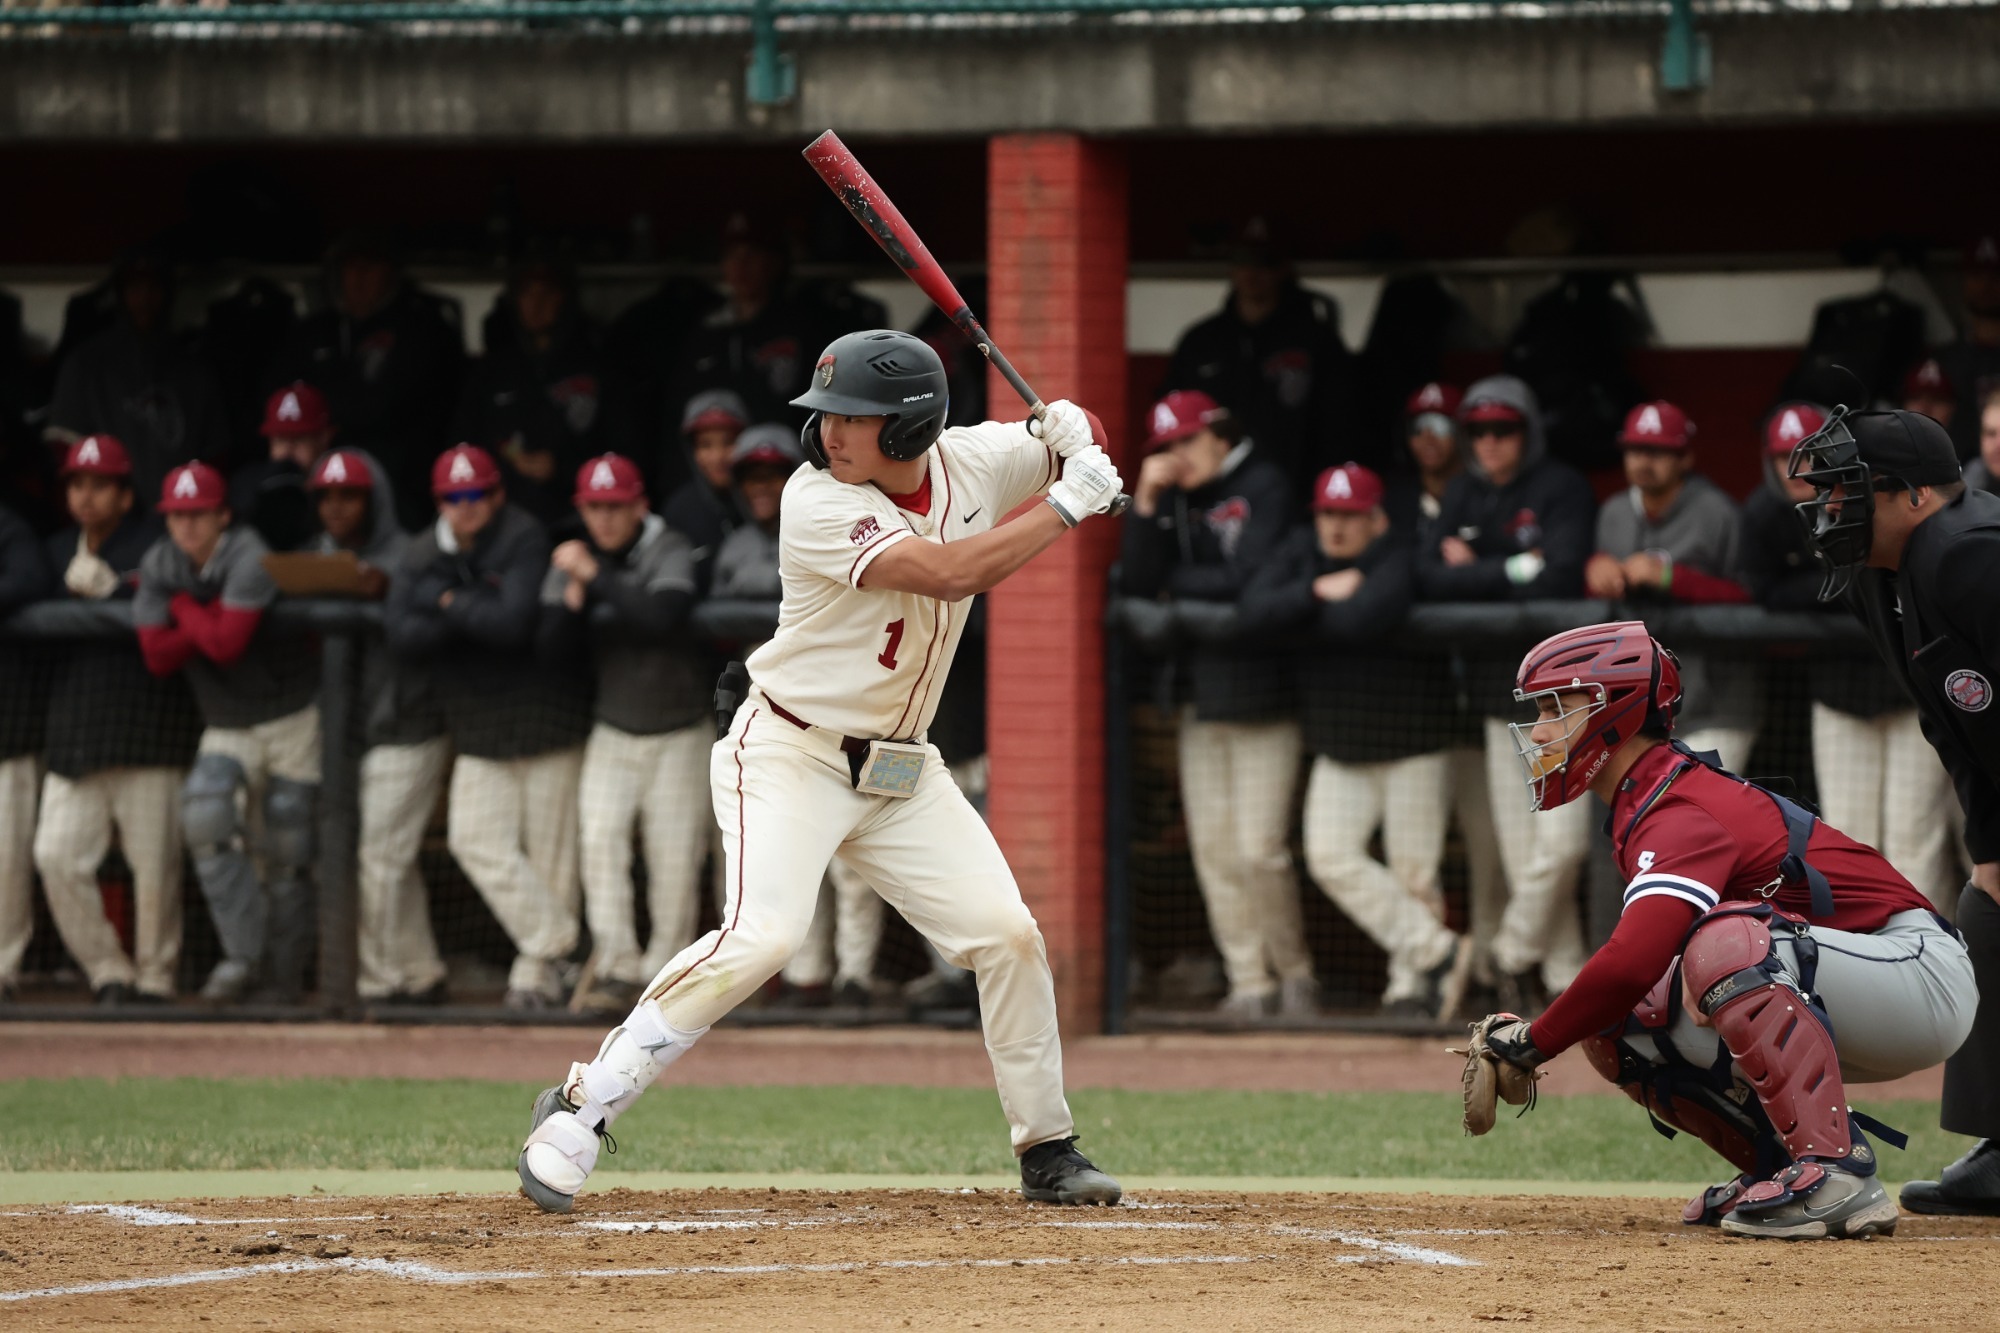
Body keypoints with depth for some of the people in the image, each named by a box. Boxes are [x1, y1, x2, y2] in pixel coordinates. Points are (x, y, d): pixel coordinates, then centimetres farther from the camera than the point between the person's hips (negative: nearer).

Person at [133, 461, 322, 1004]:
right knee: (205, 815, -21)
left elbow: (225, 645, -29)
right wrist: (208, 619, -20)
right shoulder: (159, 565, -3)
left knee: (285, 849, -2)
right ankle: (241, 954, -18)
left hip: (291, 720, -4)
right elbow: (157, 656, -9)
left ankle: (284, 974, 12)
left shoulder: (249, 559, -20)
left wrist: (184, 606, -14)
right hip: (225, 728, 4)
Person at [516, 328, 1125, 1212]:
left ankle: (1047, 1152, 16)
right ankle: (580, 1110, -18)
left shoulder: (972, 461, -2)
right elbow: (948, 572, -30)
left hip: (899, 771, 6)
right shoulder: (818, 502, -20)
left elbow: (1080, 454, 16)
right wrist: (1066, 507, -24)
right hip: (789, 756, -6)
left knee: (1007, 936, 0)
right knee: (761, 936, -25)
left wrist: (1070, 433, -9)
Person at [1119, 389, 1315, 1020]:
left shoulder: (1262, 487, -4)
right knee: (1214, 850, 1)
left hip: (1262, 699, -6)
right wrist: (1147, 503, -7)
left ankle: (1295, 972, 7)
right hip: (1200, 696, 6)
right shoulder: (1176, 499, 12)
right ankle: (1250, 985, 7)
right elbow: (1136, 582, 2)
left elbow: (1250, 579, -14)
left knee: (1258, 851, -9)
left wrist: (1175, 581, -1)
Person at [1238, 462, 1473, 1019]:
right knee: (1330, 856, -8)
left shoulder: (1398, 561, -18)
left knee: (1413, 873, -2)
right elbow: (1254, 610, -13)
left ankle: (1410, 983, 15)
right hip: (1338, 750, 5)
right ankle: (1437, 951, -3)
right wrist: (1318, 592, -24)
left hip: (1410, 747, -5)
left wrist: (1308, 616, -15)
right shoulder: (1303, 551, 0)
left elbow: (1360, 618, -37)